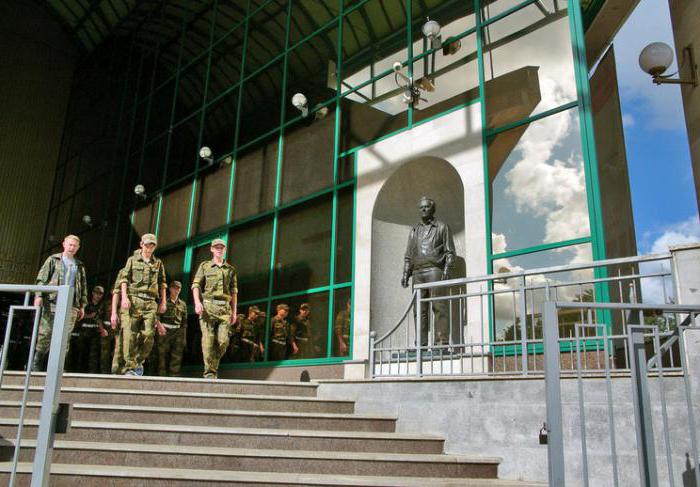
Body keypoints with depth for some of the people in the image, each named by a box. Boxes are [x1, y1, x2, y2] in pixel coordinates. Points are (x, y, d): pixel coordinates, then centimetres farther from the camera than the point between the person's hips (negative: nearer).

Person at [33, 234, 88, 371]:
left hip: (71, 305, 3)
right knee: (44, 334, -4)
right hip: (52, 302, -2)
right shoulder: (53, 260, 11)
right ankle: (36, 365, 2)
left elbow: (83, 286, 19)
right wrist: (39, 295, -11)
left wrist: (82, 305, 11)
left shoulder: (79, 266, 20)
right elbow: (42, 278, 2)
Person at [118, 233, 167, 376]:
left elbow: (162, 283, 19)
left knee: (148, 335, -6)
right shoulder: (132, 260, 12)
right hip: (133, 300, -2)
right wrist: (124, 297, -8)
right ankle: (130, 367, -5)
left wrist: (163, 302, 11)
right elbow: (124, 279, 5)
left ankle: (139, 362, 13)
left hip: (151, 302, 2)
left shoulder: (158, 263, 18)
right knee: (130, 334, -9)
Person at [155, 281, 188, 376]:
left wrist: (184, 337, 14)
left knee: (177, 357, -3)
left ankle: (174, 376, -1)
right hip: (164, 331, -3)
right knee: (163, 355, -3)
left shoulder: (183, 304, 16)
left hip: (177, 332, 3)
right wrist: (159, 325, -22)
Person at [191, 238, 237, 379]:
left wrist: (234, 312, 10)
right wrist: (197, 302, -13)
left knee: (223, 340, -7)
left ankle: (214, 366, 12)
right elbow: (196, 285, 3)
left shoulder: (231, 269, 18)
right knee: (208, 339, -9)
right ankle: (209, 372, -5)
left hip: (224, 307, 2)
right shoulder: (204, 266, 12)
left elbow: (234, 292, 17)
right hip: (208, 305, -2)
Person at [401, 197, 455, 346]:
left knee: (439, 307, -10)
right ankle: (421, 344, -1)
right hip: (418, 273, 4)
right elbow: (408, 256, 21)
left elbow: (450, 251, 3)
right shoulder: (414, 231, 22)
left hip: (435, 270, -4)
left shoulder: (442, 227, 10)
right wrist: (405, 274, 9)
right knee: (420, 310, 0)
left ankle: (442, 342, -13)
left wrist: (446, 270, -11)